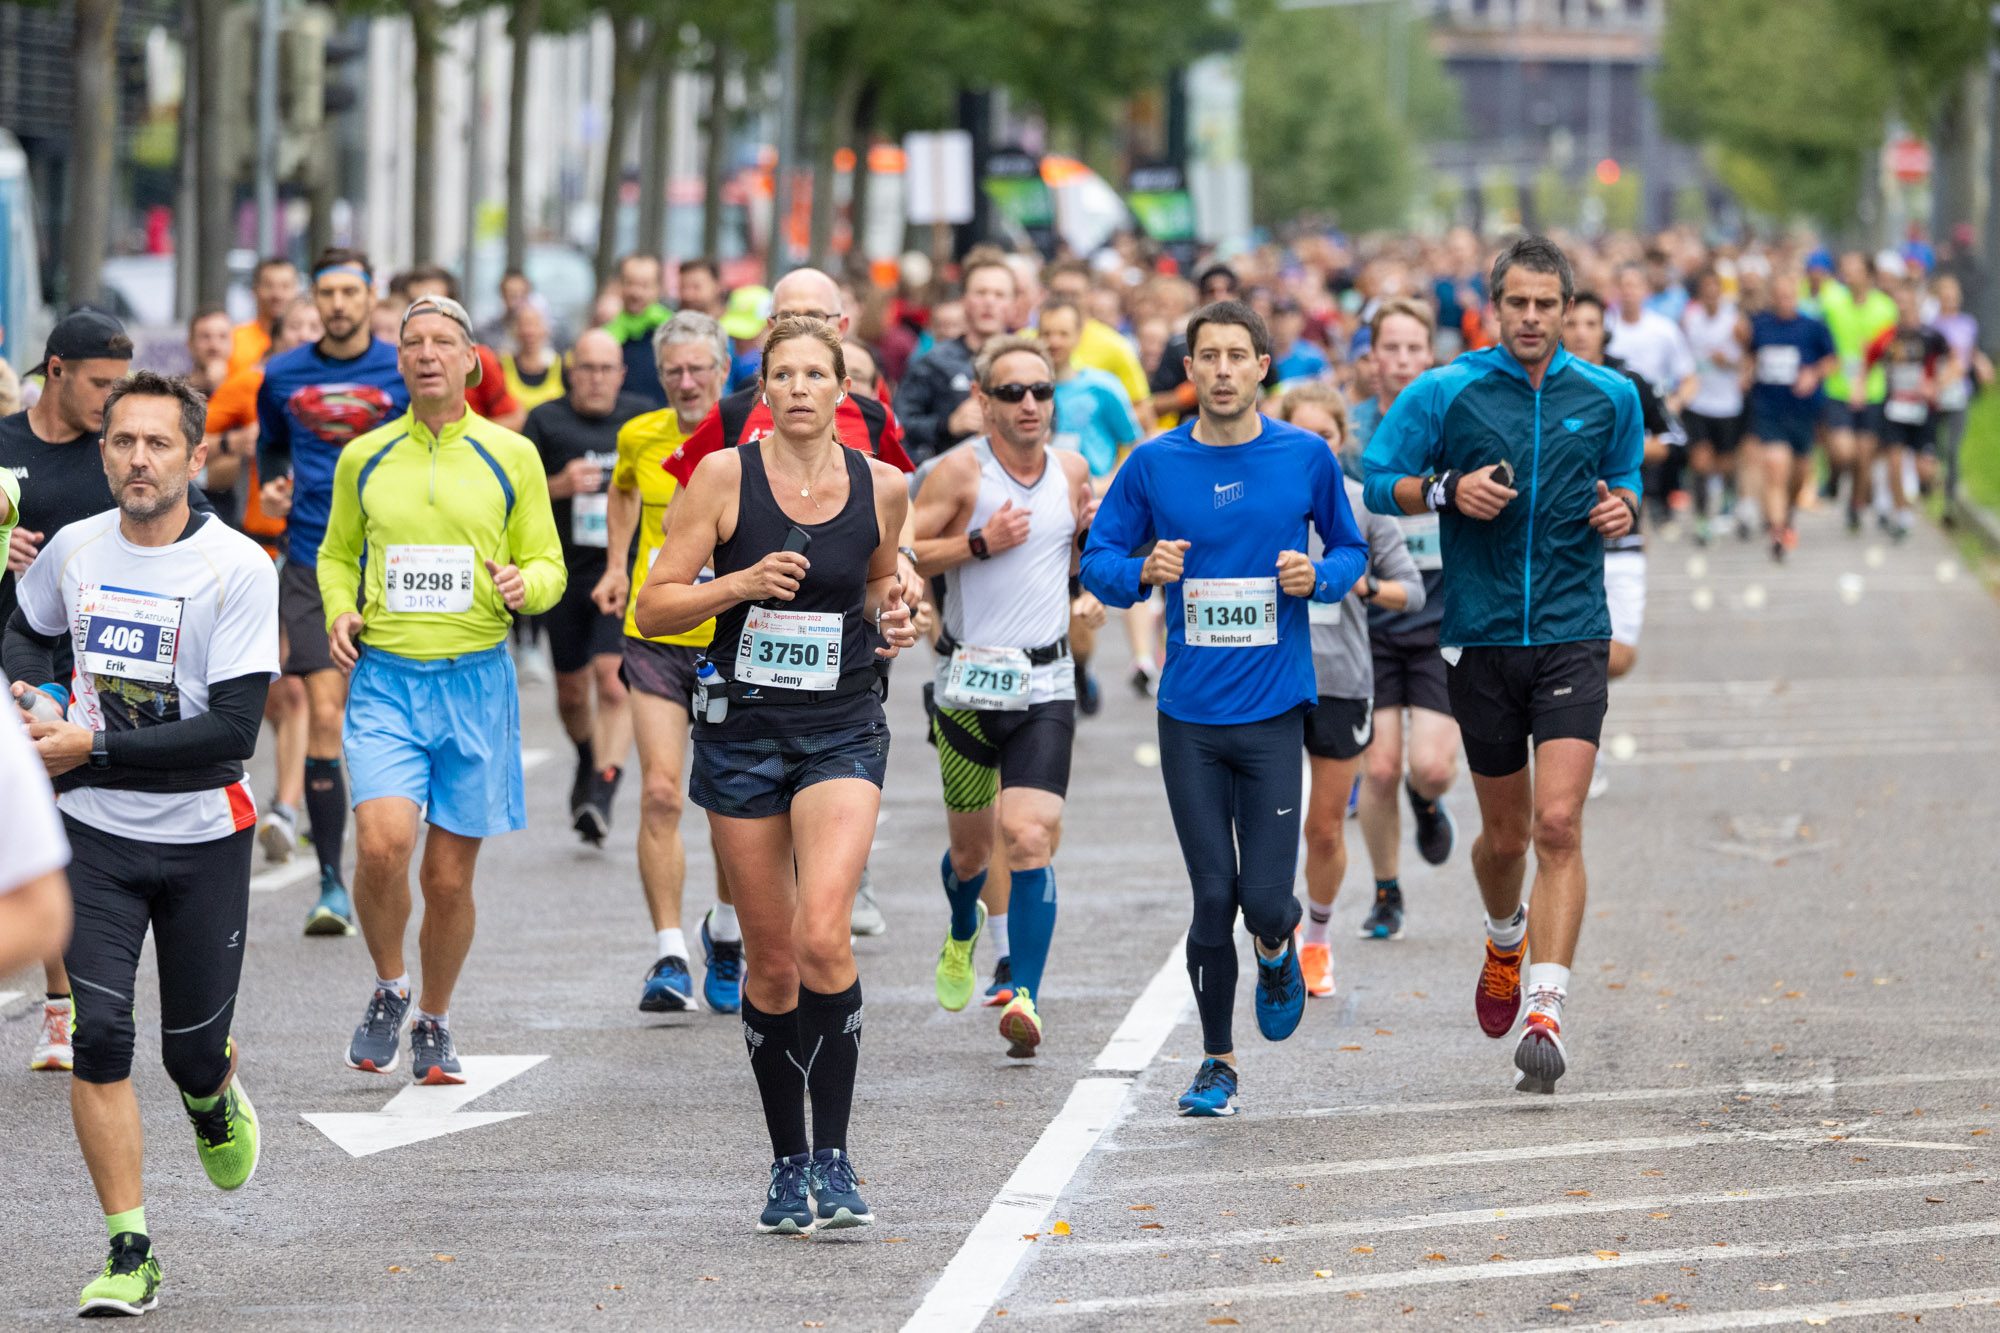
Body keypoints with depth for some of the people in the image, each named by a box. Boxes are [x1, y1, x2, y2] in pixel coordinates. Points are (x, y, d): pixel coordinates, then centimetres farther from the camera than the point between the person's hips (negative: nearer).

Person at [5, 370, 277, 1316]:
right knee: (100, 1034, -12)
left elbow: (234, 726, -18)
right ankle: (129, 1255, -7)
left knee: (192, 1051, 7)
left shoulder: (239, 568, -12)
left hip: (203, 836, -2)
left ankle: (214, 1098, 46)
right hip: (93, 833, 2)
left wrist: (93, 750, -20)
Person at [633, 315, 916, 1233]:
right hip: (742, 731, 0)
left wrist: (892, 619, 0)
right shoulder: (725, 477, -5)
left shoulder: (882, 487, 1)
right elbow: (653, 609, -4)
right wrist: (740, 584, -19)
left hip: (842, 733, 0)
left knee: (823, 937, -20)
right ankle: (787, 1163, 21)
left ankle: (832, 1154, -10)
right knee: (770, 958, 6)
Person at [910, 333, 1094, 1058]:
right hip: (969, 681, -1)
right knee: (971, 846, 13)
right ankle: (962, 935, 47)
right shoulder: (961, 470, -7)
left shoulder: (1072, 470, 7)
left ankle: (1024, 998, -19)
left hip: (1046, 685, 1)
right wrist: (979, 543, -19)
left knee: (1030, 839, -16)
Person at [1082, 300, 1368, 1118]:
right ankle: (1217, 1060, 17)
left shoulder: (1306, 458, 1)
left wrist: (1319, 576, -8)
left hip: (1274, 711, 0)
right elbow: (1098, 561, 8)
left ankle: (1277, 952, 30)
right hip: (1189, 714, 1)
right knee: (1213, 899, -1)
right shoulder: (1154, 465, 1)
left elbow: (1351, 549, 13)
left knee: (1265, 900, -7)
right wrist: (1144, 572, -13)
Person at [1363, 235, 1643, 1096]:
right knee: (1504, 834, 11)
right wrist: (1448, 490, -15)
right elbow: (1376, 482, 3)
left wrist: (1621, 508, -1)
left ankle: (1545, 1010, -18)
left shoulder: (1609, 397, 5)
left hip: (1572, 637, 0)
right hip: (1481, 638, 0)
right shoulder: (1445, 393, -1)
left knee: (1558, 824, -15)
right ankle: (1506, 940, 44)